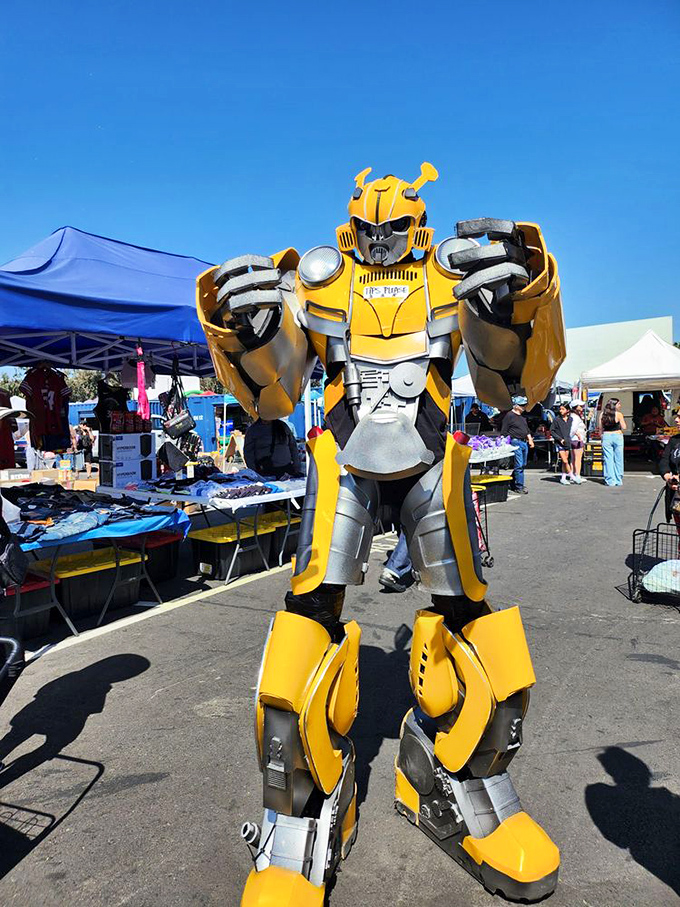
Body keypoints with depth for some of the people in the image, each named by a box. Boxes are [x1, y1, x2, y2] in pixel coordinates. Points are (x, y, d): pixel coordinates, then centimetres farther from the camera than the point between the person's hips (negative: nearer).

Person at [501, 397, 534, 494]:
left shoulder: (522, 416, 19)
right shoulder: (509, 416, -7)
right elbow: (504, 432, -9)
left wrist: (530, 439, 19)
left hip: (524, 442, 9)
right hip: (516, 442, -9)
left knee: (523, 464, 11)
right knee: (519, 465, -10)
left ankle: (512, 484, 23)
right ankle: (519, 487, -5)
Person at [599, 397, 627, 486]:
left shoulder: (602, 414, 3)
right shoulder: (618, 414, -7)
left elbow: (600, 428, 7)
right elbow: (624, 427, -3)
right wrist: (622, 420, 11)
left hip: (606, 436, 3)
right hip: (617, 436, -2)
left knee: (608, 459, 5)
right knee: (618, 459, 6)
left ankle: (610, 480, 5)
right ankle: (618, 480, 10)